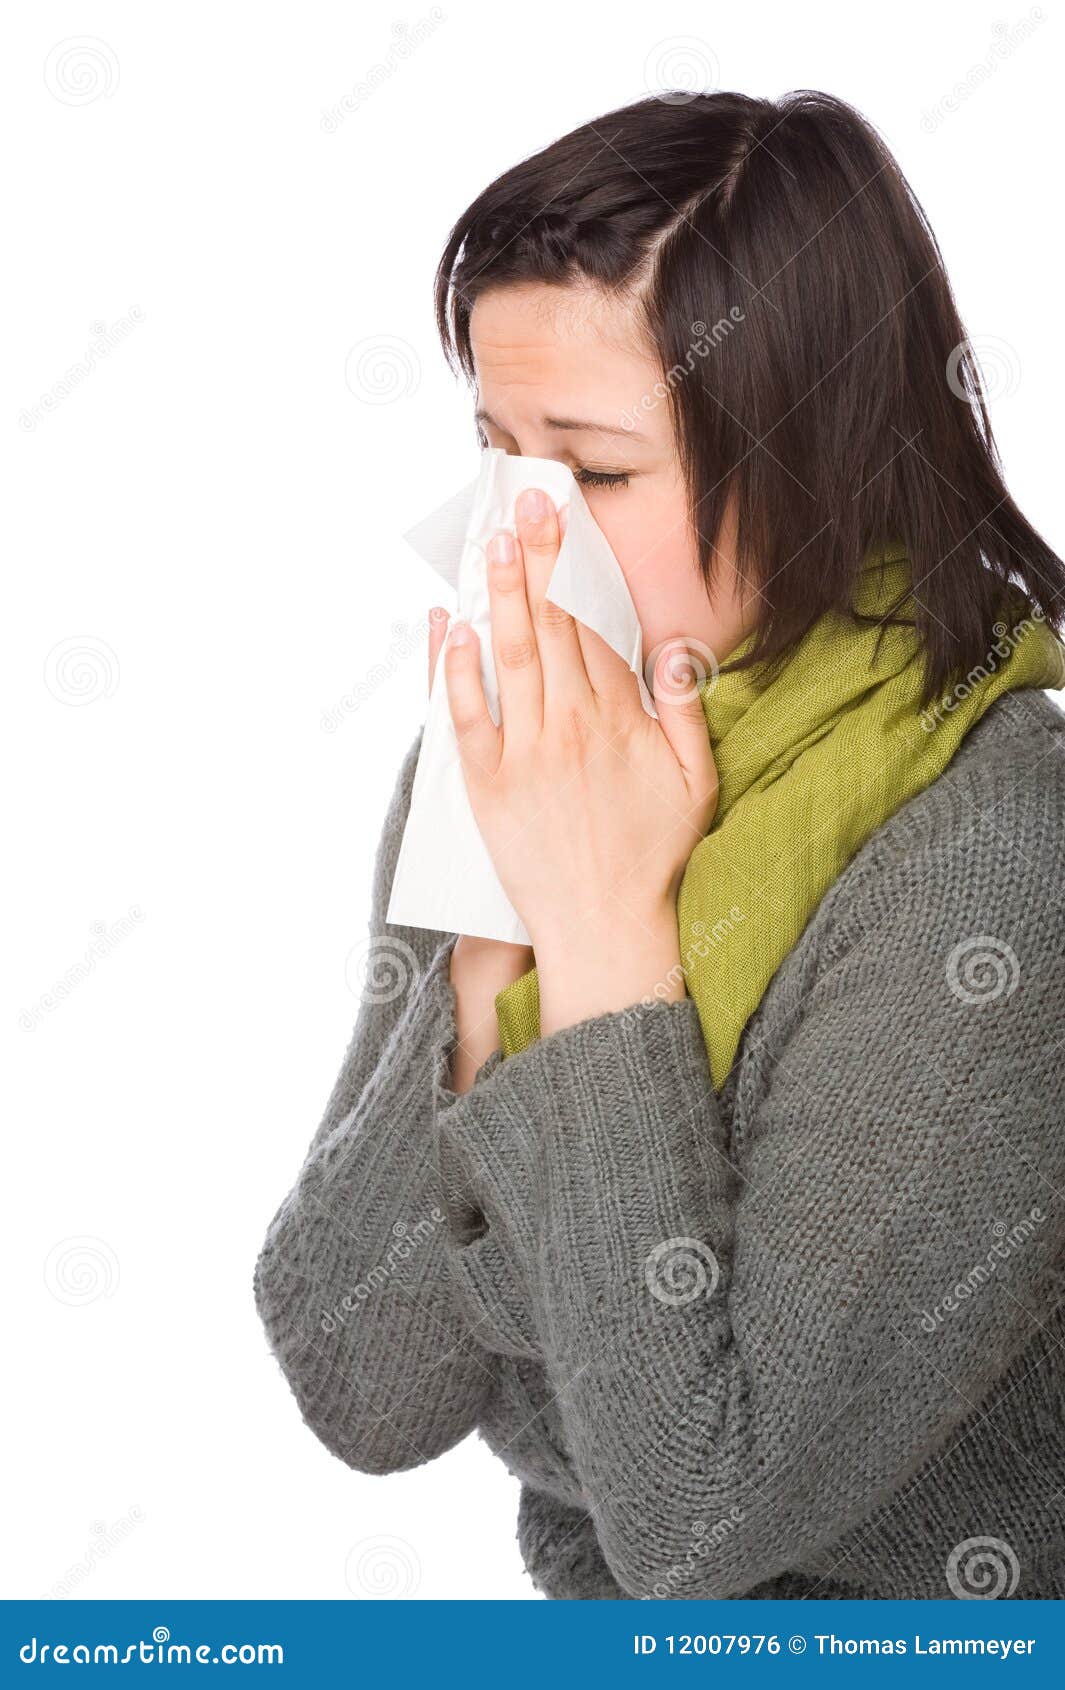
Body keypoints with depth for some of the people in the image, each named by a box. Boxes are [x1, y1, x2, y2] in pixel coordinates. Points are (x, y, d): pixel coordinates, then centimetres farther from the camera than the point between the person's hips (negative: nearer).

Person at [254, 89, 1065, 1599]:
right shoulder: (508, 766, -4)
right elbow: (365, 1400, -7)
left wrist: (605, 928, -22)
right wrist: (495, 928, -18)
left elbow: (696, 1517, -22)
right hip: (586, 1607, 4)